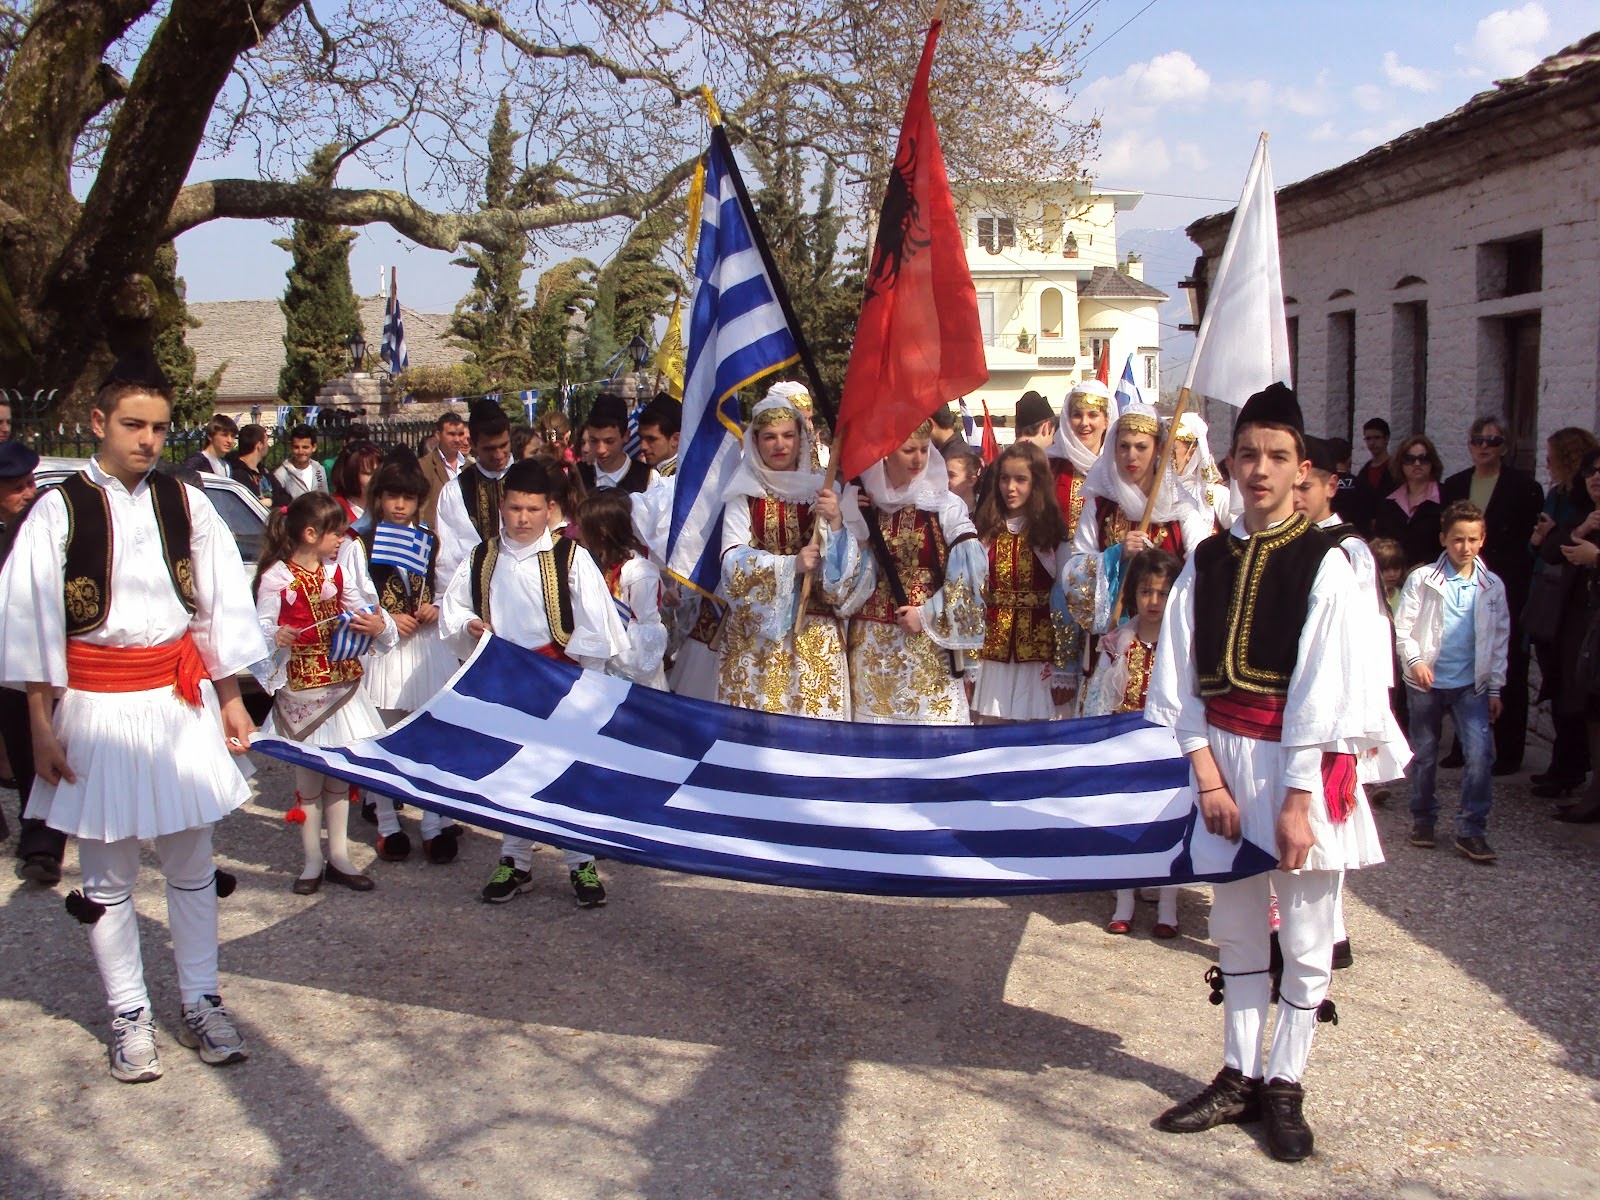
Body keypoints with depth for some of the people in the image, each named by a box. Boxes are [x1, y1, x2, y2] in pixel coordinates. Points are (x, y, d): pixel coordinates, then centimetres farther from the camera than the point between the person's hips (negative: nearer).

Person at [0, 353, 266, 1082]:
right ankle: (128, 1016, 20)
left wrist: (231, 699, 8)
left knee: (191, 861, 10)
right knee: (108, 872, 7)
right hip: (98, 709, -2)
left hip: (181, 700, 2)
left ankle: (199, 1001, 24)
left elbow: (220, 607, 9)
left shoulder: (186, 505, 3)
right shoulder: (58, 511, -5)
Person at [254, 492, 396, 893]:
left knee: (340, 773, 9)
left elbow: (359, 610, 4)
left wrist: (377, 626, -17)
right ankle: (313, 861, 13)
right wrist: (275, 637, -32)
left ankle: (339, 856, 18)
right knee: (308, 776, 3)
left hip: (342, 681, 5)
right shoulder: (275, 577, -11)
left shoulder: (338, 568, 4)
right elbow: (261, 626, -11)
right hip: (300, 687, -5)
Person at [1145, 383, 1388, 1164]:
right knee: (1236, 925, 13)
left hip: (1298, 760, -3)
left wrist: (1297, 799, -16)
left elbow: (1325, 689, -12)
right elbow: (1178, 678, 2)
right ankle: (1239, 1078, 26)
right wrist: (1208, 776, -7)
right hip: (1221, 754, 4)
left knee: (1304, 935, 6)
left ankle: (1284, 1086, 20)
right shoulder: (1206, 562, 4)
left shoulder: (1323, 565, -8)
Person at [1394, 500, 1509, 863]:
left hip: (1471, 684, 1)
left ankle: (1471, 830, -3)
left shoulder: (1492, 586, 3)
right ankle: (1423, 819, 27)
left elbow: (1499, 639, 9)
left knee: (1480, 754, -12)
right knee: (1425, 756, 10)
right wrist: (1414, 660, -18)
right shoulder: (1422, 580, -4)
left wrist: (1495, 687, 7)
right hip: (1427, 682, -1)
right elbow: (1402, 627, -3)